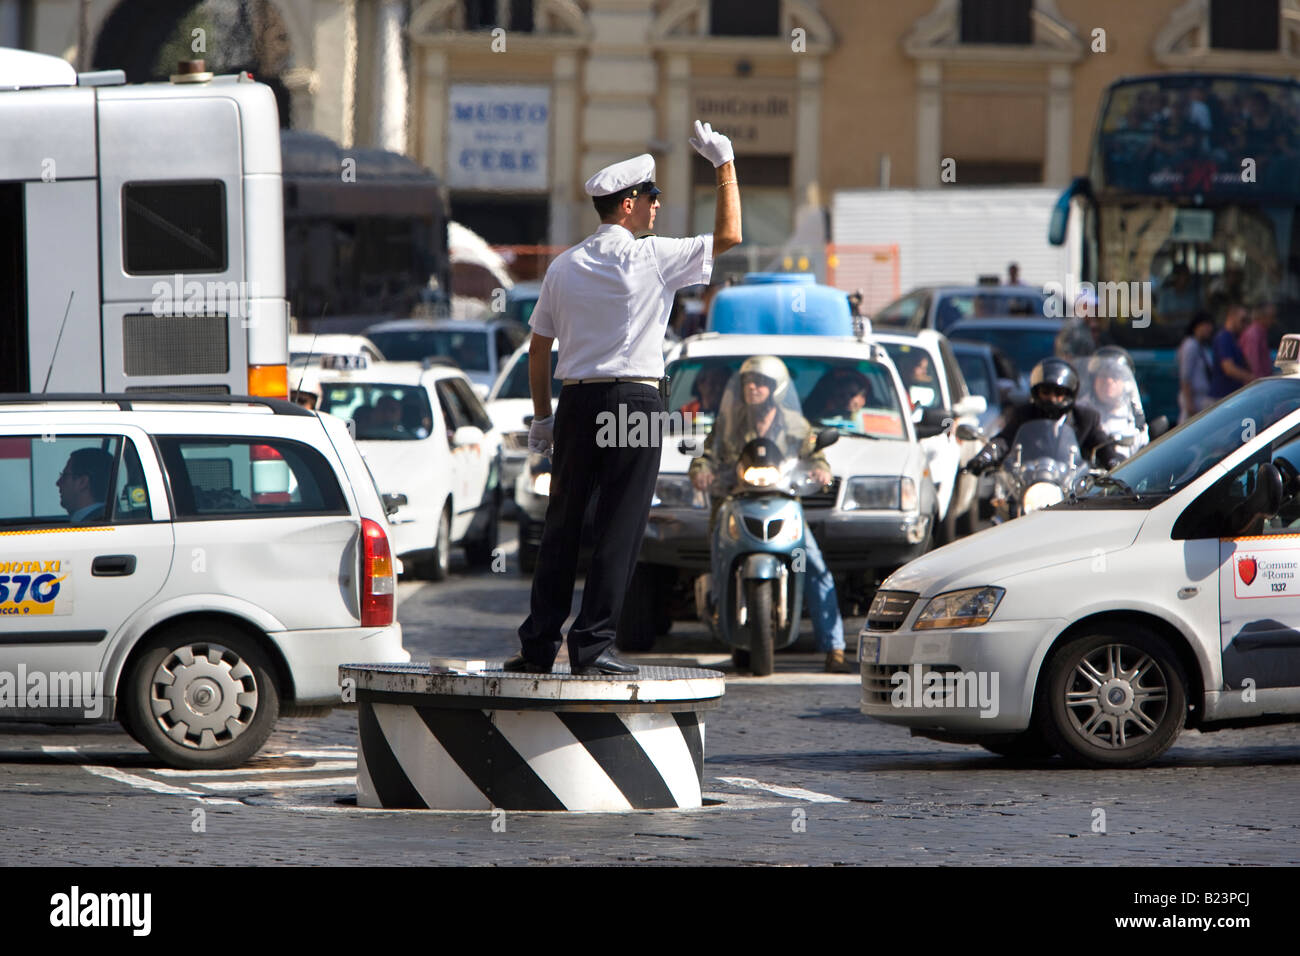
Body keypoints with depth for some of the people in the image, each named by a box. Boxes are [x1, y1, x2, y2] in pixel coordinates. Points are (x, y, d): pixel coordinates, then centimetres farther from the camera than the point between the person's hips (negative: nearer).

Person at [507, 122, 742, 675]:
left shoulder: (564, 266, 9)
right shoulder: (650, 257, -6)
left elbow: (538, 348, 11)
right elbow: (728, 237, 0)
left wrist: (542, 416, 18)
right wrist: (724, 164, 7)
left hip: (576, 401, 5)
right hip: (634, 400, -5)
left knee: (562, 525, 9)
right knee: (618, 527, -3)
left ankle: (538, 644, 8)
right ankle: (592, 645, -6)